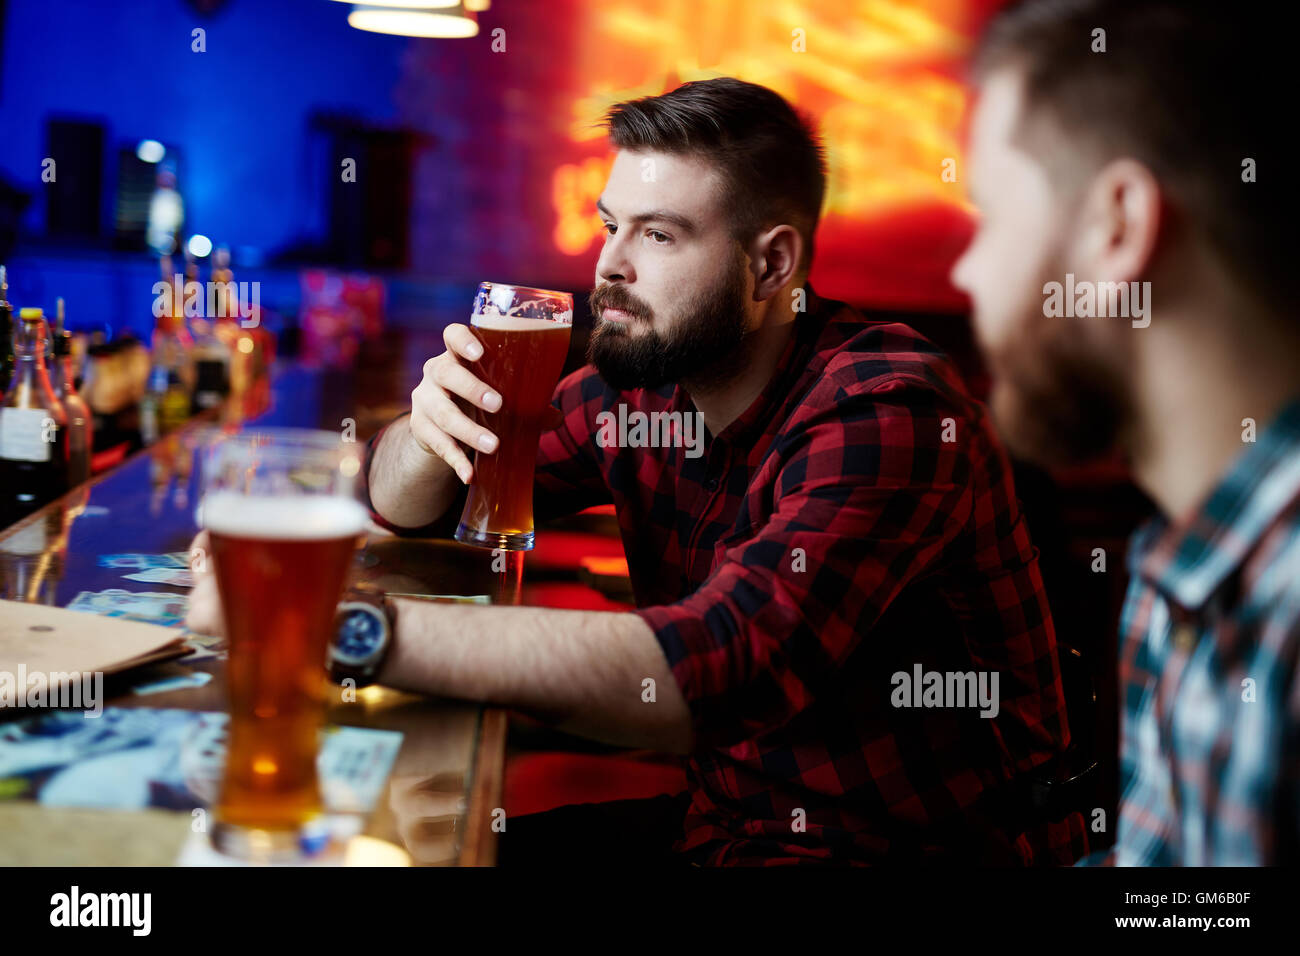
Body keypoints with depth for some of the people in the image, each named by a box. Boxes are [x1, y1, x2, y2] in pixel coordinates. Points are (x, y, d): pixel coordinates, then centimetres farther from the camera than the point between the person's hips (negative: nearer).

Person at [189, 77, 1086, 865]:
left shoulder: (883, 412, -23)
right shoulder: (638, 381, -1)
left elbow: (718, 672, -37)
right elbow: (402, 504, 9)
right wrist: (431, 432, -17)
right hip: (727, 819, 6)